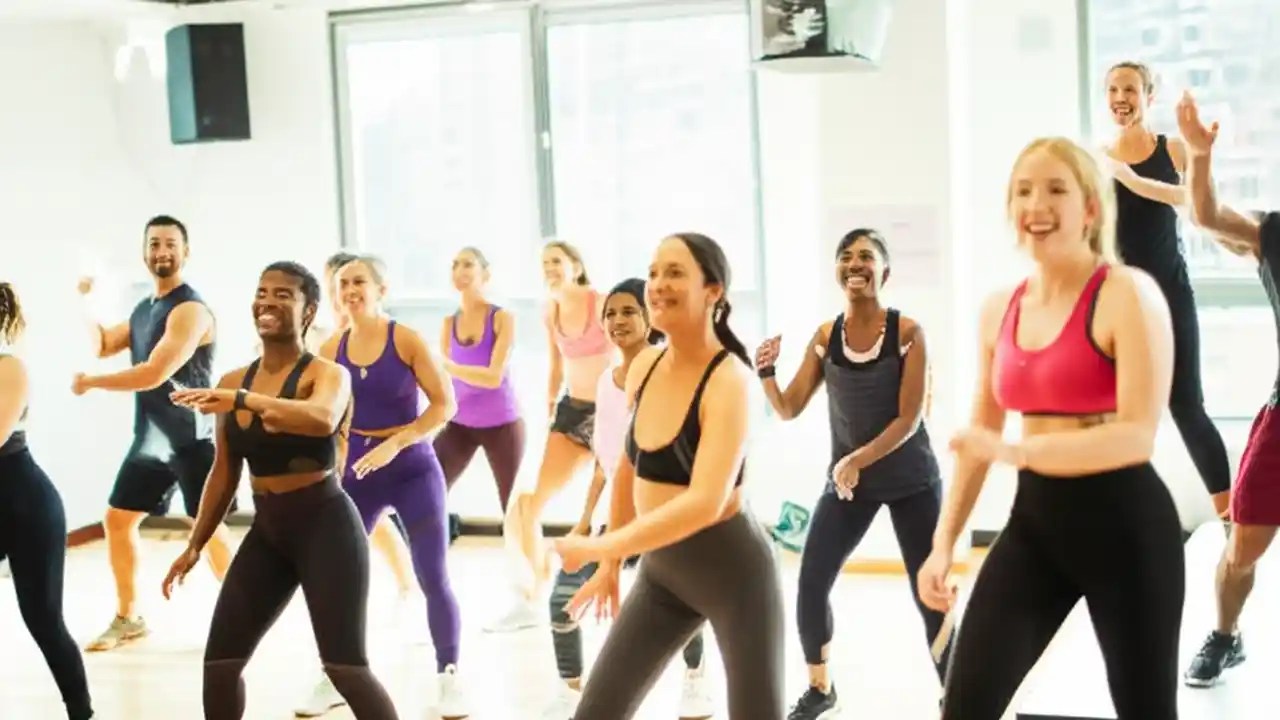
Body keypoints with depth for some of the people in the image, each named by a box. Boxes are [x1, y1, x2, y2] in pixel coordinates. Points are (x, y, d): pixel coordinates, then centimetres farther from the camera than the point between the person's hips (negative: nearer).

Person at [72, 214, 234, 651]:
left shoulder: (191, 310, -17)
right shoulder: (143, 310, 13)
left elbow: (154, 374, -24)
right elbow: (101, 346, 21)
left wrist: (90, 383, -12)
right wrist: (83, 303, 7)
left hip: (190, 440, -9)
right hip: (150, 439, 9)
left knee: (209, 527, -5)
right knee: (117, 519, 11)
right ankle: (127, 618, 22)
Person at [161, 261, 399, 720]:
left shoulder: (327, 374, -10)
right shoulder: (232, 383, 7)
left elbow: (323, 419, -35)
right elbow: (225, 473, 15)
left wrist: (242, 400, -42)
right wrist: (195, 546, 17)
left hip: (325, 526, -6)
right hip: (267, 532, 6)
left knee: (344, 666, -9)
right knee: (219, 662, 7)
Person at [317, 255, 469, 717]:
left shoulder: (406, 340, -9)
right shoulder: (331, 350, 1)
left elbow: (444, 403, -13)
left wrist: (394, 444, -20)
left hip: (412, 470, -3)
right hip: (356, 473, 4)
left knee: (434, 578, -5)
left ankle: (449, 679, 8)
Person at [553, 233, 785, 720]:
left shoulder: (728, 380, -21)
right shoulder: (643, 367, -1)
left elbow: (705, 502, -33)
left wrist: (600, 548, -34)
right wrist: (612, 563, 17)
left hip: (732, 568, -7)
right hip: (660, 570, 7)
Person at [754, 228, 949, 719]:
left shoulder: (907, 333, -12)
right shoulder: (825, 338, -2)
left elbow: (909, 419, -16)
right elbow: (788, 410, 1)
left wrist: (858, 460, -25)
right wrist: (765, 373, -17)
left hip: (911, 480, -3)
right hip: (846, 479, 3)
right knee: (810, 586, -2)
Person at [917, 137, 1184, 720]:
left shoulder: (1126, 294, -12)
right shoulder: (999, 309, 7)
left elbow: (1137, 435, -21)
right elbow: (979, 439, 15)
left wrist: (1013, 451, -26)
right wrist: (943, 543, 10)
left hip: (1124, 524, -5)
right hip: (1034, 522, 5)